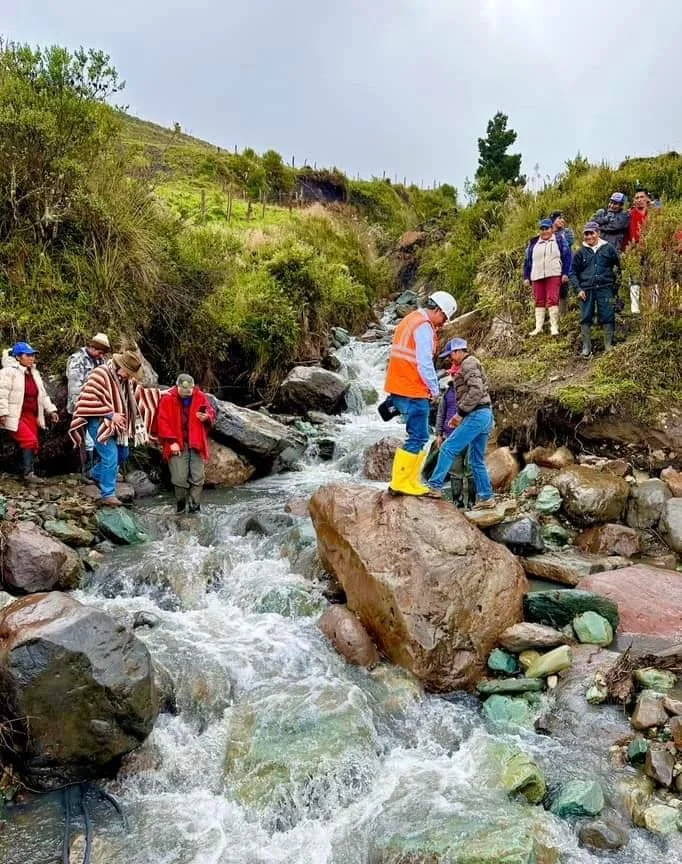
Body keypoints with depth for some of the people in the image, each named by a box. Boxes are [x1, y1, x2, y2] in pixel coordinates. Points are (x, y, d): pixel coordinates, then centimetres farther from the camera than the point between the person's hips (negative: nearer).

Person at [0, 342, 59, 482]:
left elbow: (43, 394, 20)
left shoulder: (34, 373, 14)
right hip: (15, 416, -8)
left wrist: (51, 410, 14)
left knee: (33, 444, 7)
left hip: (31, 416, 8)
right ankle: (28, 473, -9)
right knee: (30, 441, -18)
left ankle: (25, 471, 17)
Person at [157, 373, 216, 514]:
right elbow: (163, 422, -7)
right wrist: (171, 442, -13)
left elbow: (212, 413, 11)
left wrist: (206, 417, -14)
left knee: (197, 477, 2)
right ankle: (180, 504, 18)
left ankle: (195, 506, 14)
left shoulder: (200, 396, 1)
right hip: (178, 444, -2)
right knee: (179, 478, -4)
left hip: (196, 443, 2)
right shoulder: (168, 398, -5)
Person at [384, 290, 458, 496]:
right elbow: (424, 363, -19)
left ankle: (411, 482, 17)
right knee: (417, 438, -4)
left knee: (421, 437, 15)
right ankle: (399, 484, -1)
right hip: (413, 392, -10)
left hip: (399, 388, 10)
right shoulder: (424, 326, -12)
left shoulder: (410, 320, 19)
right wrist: (435, 389, -7)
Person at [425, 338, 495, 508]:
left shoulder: (468, 364, -7)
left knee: (448, 448, -8)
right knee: (477, 461, 11)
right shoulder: (471, 365, 24)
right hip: (484, 415, 10)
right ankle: (486, 498, 13)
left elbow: (476, 390, -21)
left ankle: (434, 486, -6)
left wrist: (461, 412, -18)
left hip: (477, 415, -10)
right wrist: (460, 415, 15)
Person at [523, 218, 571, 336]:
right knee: (539, 301, 5)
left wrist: (565, 273, -5)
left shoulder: (559, 240, 8)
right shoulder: (533, 243, 15)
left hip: (554, 275, -4)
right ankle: (538, 327, 8)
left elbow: (567, 256, 4)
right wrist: (526, 277, 11)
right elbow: (527, 260, 17)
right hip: (537, 277, 4)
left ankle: (554, 326, -10)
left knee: (552, 299, -13)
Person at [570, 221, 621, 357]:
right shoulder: (581, 252, 9)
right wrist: (578, 289, -1)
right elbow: (573, 272, 11)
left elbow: (618, 267, 13)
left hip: (605, 289, -1)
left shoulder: (608, 249, 6)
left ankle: (609, 345, 4)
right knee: (585, 319, 0)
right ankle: (586, 348, 5)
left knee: (608, 318, -3)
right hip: (586, 290, 1)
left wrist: (616, 285, 6)